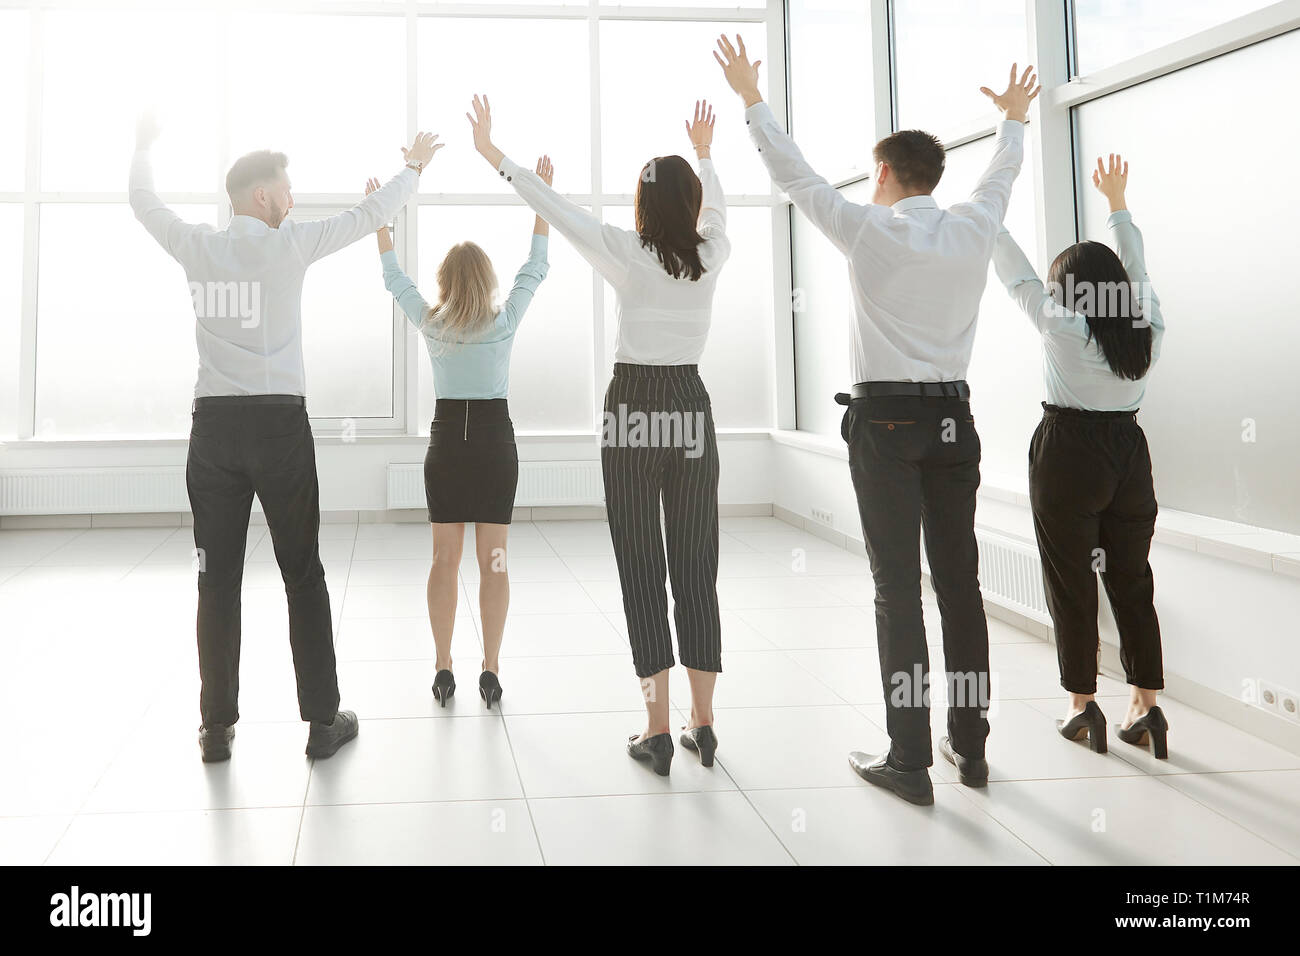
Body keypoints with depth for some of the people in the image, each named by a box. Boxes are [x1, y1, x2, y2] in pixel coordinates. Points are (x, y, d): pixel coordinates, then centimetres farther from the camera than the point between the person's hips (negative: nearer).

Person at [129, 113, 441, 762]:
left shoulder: (196, 247, 4)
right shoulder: (287, 245, -5)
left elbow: (145, 205, 24)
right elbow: (367, 217, 3)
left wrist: (142, 147, 42)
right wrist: (414, 167, 19)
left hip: (213, 425, 3)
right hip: (279, 423, -3)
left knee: (217, 579, 6)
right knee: (302, 574, 4)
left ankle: (217, 726, 9)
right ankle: (322, 721, 7)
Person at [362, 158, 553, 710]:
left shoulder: (430, 325, -3)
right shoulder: (504, 323, -6)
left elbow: (393, 277, 12)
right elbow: (536, 267, 5)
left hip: (446, 441, 1)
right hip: (495, 441, -1)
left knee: (445, 559, 7)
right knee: (493, 561, 2)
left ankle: (443, 669, 9)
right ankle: (490, 671, 3)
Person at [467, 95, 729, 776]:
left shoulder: (627, 254, -10)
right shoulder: (710, 255, 1)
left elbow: (553, 207, -5)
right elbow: (713, 208, 23)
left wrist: (493, 153, 6)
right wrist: (704, 153, 41)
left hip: (633, 410, -3)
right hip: (691, 408, 3)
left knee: (642, 567, 1)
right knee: (696, 566, 7)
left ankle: (657, 731, 2)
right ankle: (702, 725, 10)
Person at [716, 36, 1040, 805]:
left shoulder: (869, 231, -6)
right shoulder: (974, 231, 5)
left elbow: (794, 173, 3)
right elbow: (1002, 178, 26)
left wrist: (752, 98, 15)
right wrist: (1015, 119, 46)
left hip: (886, 419, -4)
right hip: (953, 419, 4)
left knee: (899, 588, -3)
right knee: (960, 583, 8)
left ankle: (910, 760, -1)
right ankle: (970, 746, 16)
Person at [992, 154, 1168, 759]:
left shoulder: (1061, 327, -10)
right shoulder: (1147, 328, 2)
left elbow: (1017, 276, -1)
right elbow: (1135, 270, 18)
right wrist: (1117, 203, 30)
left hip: (1068, 454, -5)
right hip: (1129, 450, 5)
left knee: (1071, 584, 4)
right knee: (1132, 580, 10)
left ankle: (1082, 705, 9)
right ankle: (1146, 706, 12)